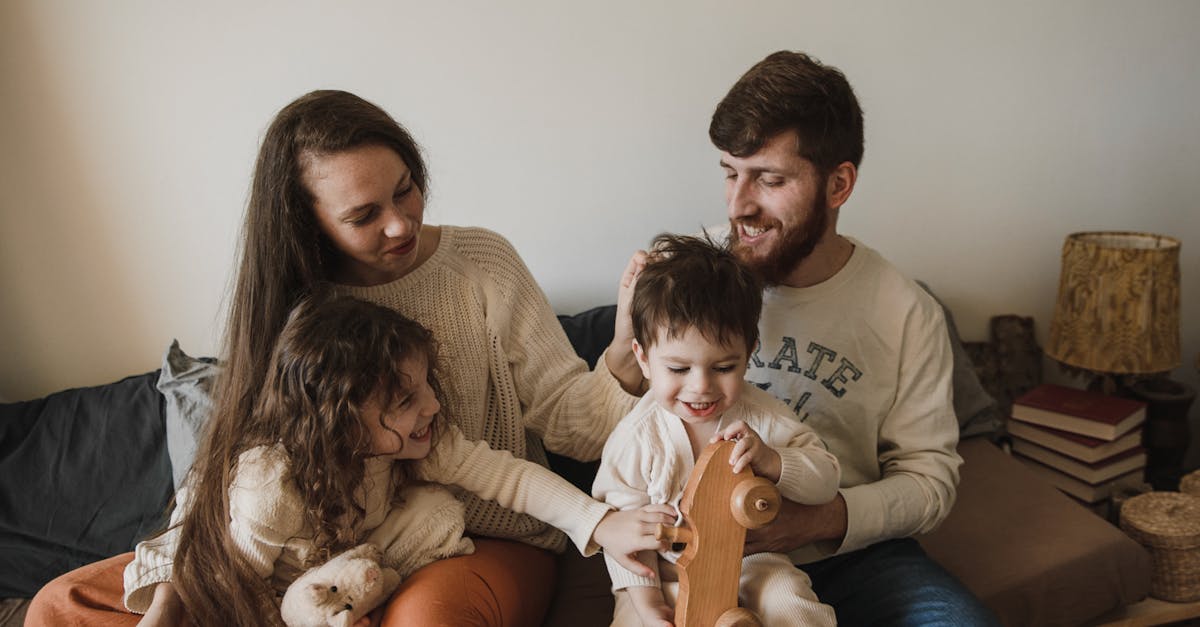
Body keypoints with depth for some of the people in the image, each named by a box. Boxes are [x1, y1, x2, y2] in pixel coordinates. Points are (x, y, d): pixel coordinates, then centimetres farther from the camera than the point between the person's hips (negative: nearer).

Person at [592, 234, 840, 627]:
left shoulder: (761, 417, -12)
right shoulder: (636, 439, -17)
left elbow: (826, 481, -11)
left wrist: (771, 461, -32)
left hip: (751, 561, 1)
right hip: (666, 574, 0)